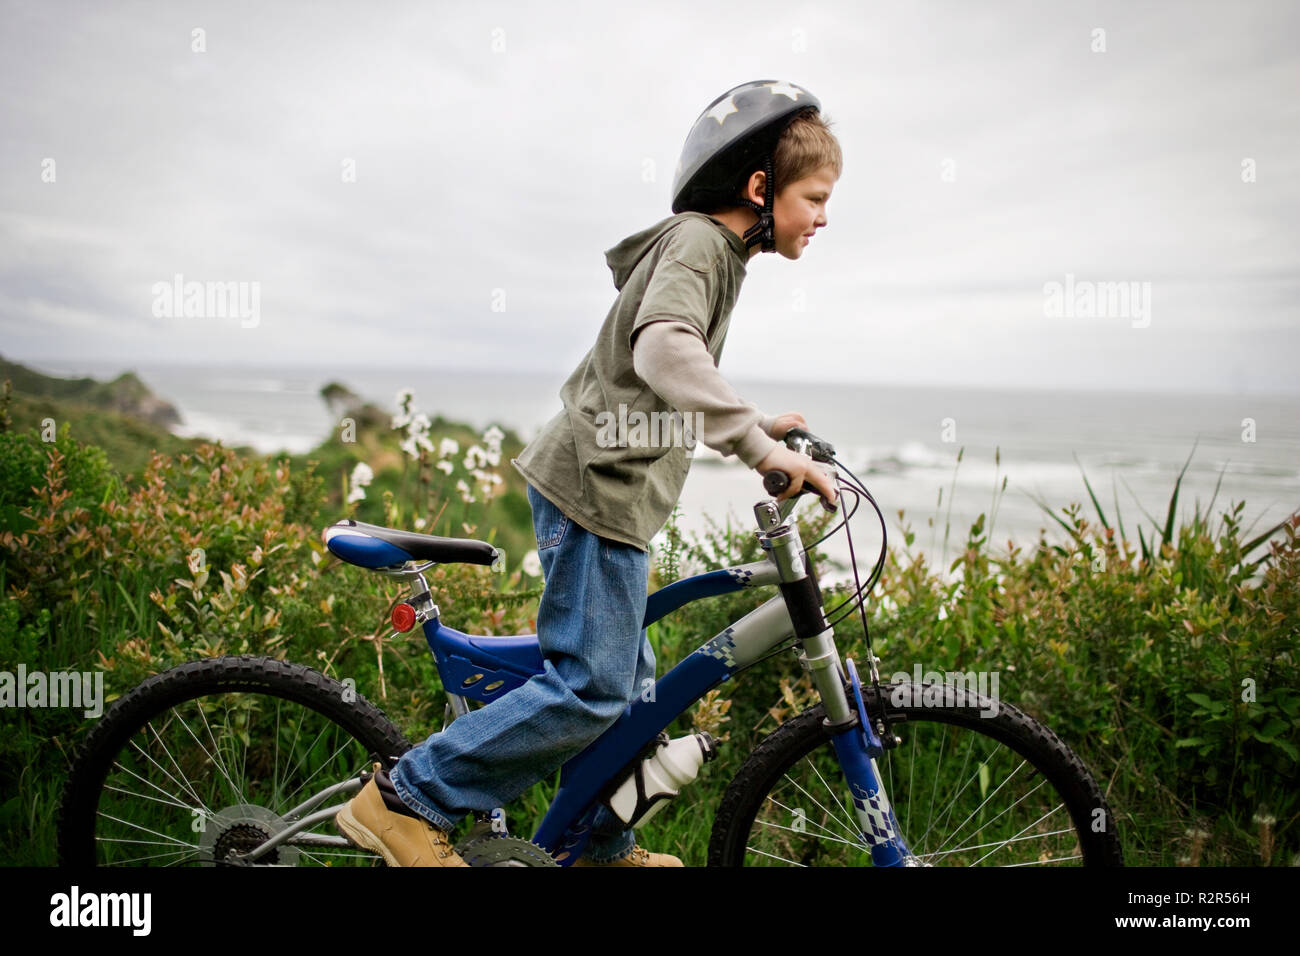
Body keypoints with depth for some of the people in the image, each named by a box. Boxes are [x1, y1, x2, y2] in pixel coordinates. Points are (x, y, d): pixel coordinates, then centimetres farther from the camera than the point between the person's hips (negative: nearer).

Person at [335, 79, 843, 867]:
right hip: (598, 485, -10)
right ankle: (407, 800, 0)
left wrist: (753, 424, 20)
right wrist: (757, 445, -38)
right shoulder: (697, 242, -12)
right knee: (592, 688, -9)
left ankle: (605, 847, 29)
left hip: (608, 485, 10)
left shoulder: (710, 249, 19)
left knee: (627, 678, 15)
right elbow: (665, 348, -34)